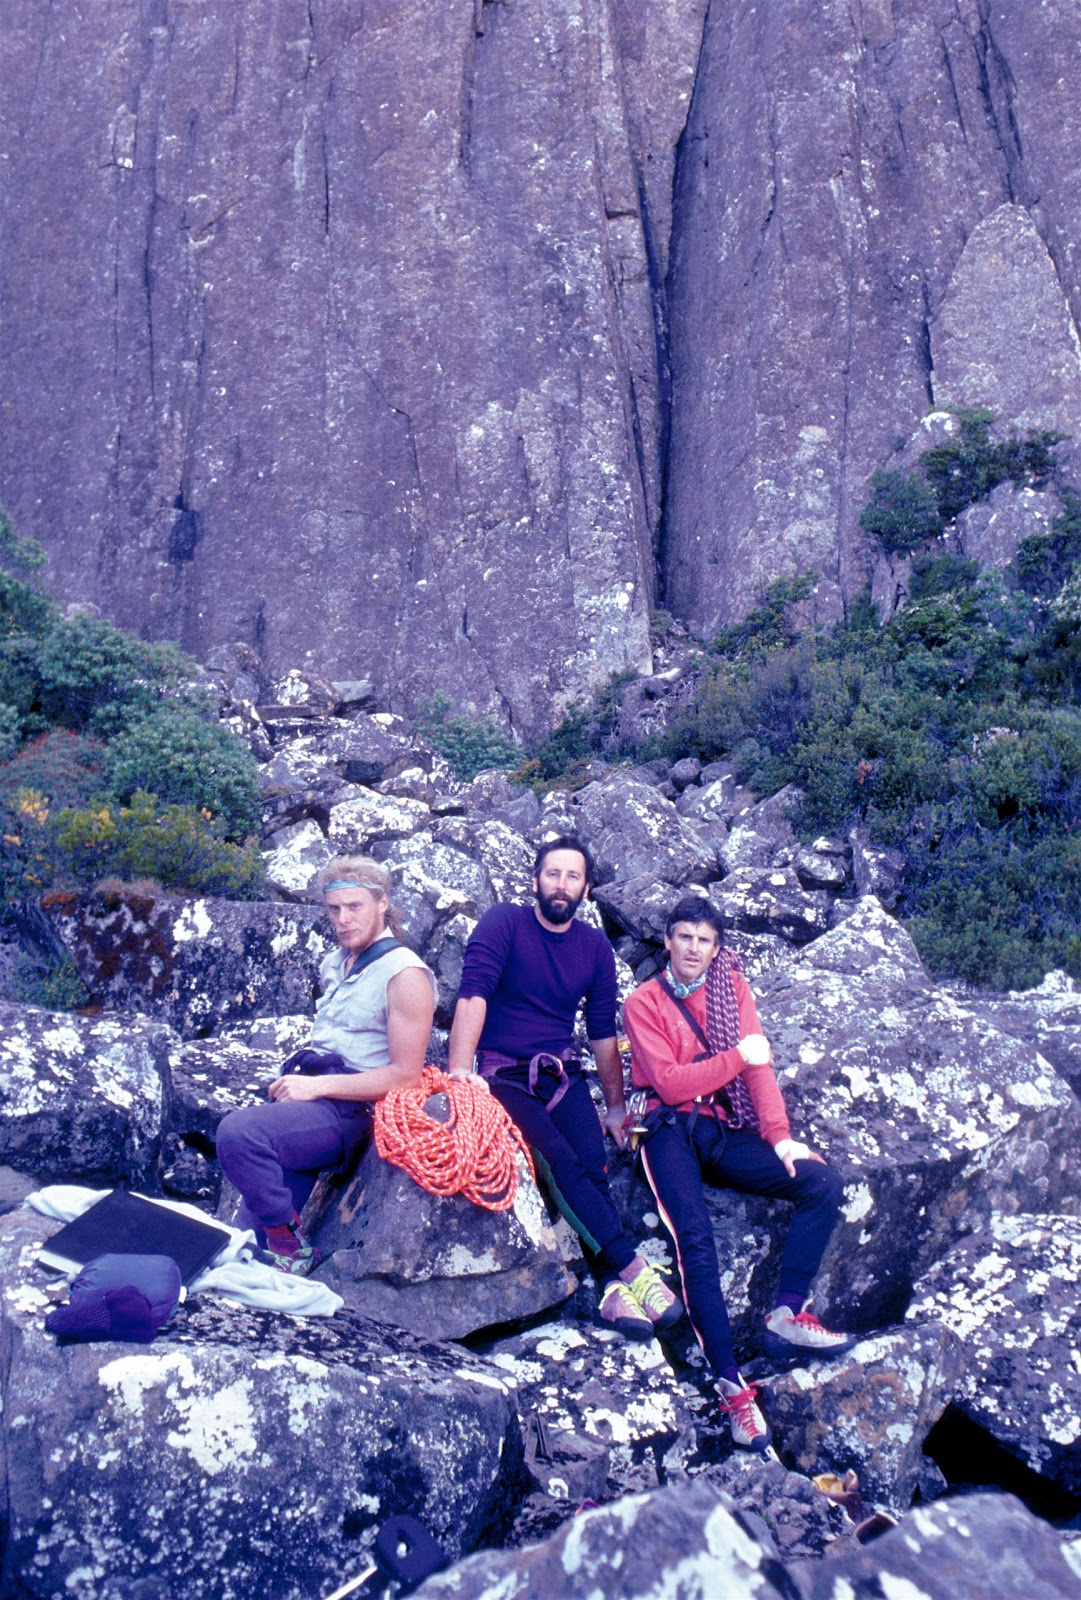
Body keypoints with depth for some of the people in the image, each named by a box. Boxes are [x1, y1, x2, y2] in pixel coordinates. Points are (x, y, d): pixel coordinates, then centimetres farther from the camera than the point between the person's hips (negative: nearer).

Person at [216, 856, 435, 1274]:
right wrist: (293, 1082, 7)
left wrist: (317, 1086, -16)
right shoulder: (335, 962, 18)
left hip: (352, 1110, -7)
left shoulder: (404, 974, -9)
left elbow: (405, 1075, -15)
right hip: (311, 1095, 8)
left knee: (238, 1131, -29)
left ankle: (293, 1250, -14)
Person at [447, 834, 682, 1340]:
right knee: (560, 1160, -26)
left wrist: (616, 1107, 15)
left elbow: (603, 1033, 15)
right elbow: (473, 994, -16)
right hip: (504, 1076, -4)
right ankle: (633, 1269, -25)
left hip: (563, 1075, 4)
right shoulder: (504, 924, -4)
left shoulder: (596, 948, 9)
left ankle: (614, 1286, -23)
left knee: (593, 1164, -21)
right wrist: (459, 1072, -27)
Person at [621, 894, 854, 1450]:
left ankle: (786, 1315, -15)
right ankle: (731, 1384, -25)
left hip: (727, 1132, 4)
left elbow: (758, 1063, 2)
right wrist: (736, 1058, -15)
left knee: (823, 1184, -17)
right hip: (673, 1130, -4)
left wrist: (778, 1134, -10)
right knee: (695, 1238, -27)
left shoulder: (732, 987, 13)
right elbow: (670, 1083, -9)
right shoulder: (644, 1002, 3)